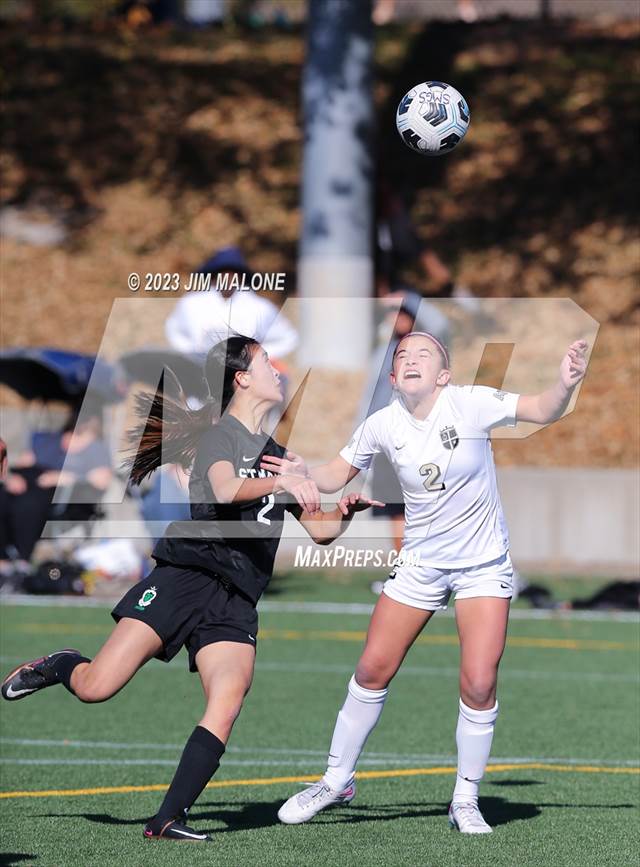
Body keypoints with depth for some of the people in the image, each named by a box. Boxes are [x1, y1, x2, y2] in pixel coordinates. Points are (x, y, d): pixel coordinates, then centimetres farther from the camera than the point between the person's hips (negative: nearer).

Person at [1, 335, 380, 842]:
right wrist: (279, 484, -35)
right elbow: (225, 490, -20)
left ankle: (168, 820, -16)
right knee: (96, 688, -13)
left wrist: (345, 514, 4)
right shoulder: (220, 435, 1)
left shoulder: (279, 457, 22)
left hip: (236, 602, 6)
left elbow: (320, 531, 25)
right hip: (186, 576, -6)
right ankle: (56, 668, 22)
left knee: (227, 705, -18)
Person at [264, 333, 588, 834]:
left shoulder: (470, 404, -17)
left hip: (483, 564, -3)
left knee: (479, 683, -11)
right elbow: (339, 474, 4)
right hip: (420, 564, 3)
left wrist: (565, 385, -41)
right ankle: (337, 781, 19)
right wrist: (303, 475, -18)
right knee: (373, 670, 1)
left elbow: (543, 411, -19)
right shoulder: (383, 425, -8)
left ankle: (466, 800, 6)